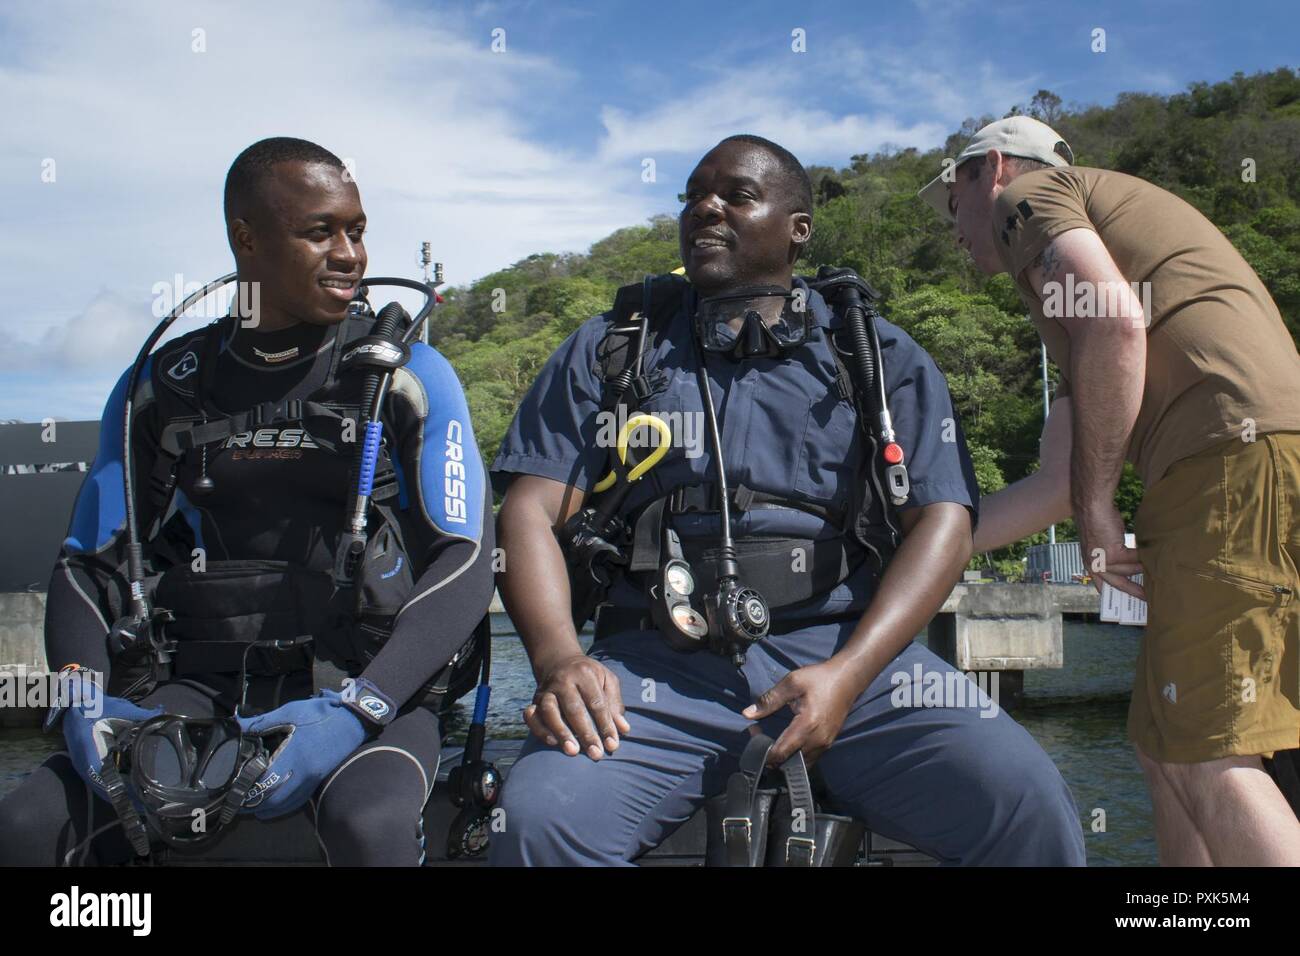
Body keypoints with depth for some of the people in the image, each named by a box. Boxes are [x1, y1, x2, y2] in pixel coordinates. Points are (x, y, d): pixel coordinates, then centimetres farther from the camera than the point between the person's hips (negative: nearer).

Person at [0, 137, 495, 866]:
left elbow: (465, 559, -6)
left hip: (368, 681, -2)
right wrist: (86, 699, -8)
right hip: (204, 687, 3)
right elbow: (91, 561, 13)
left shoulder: (409, 374, 1)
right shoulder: (159, 389, 10)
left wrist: (356, 709, -20)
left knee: (371, 827, -34)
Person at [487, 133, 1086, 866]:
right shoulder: (611, 350, 16)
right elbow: (534, 509, 6)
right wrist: (559, 656, -14)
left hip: (845, 647, 0)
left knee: (1025, 799, -25)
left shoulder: (883, 357, 15)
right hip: (662, 659, 0)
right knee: (541, 818, -28)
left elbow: (943, 518, 3)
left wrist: (846, 674, -13)